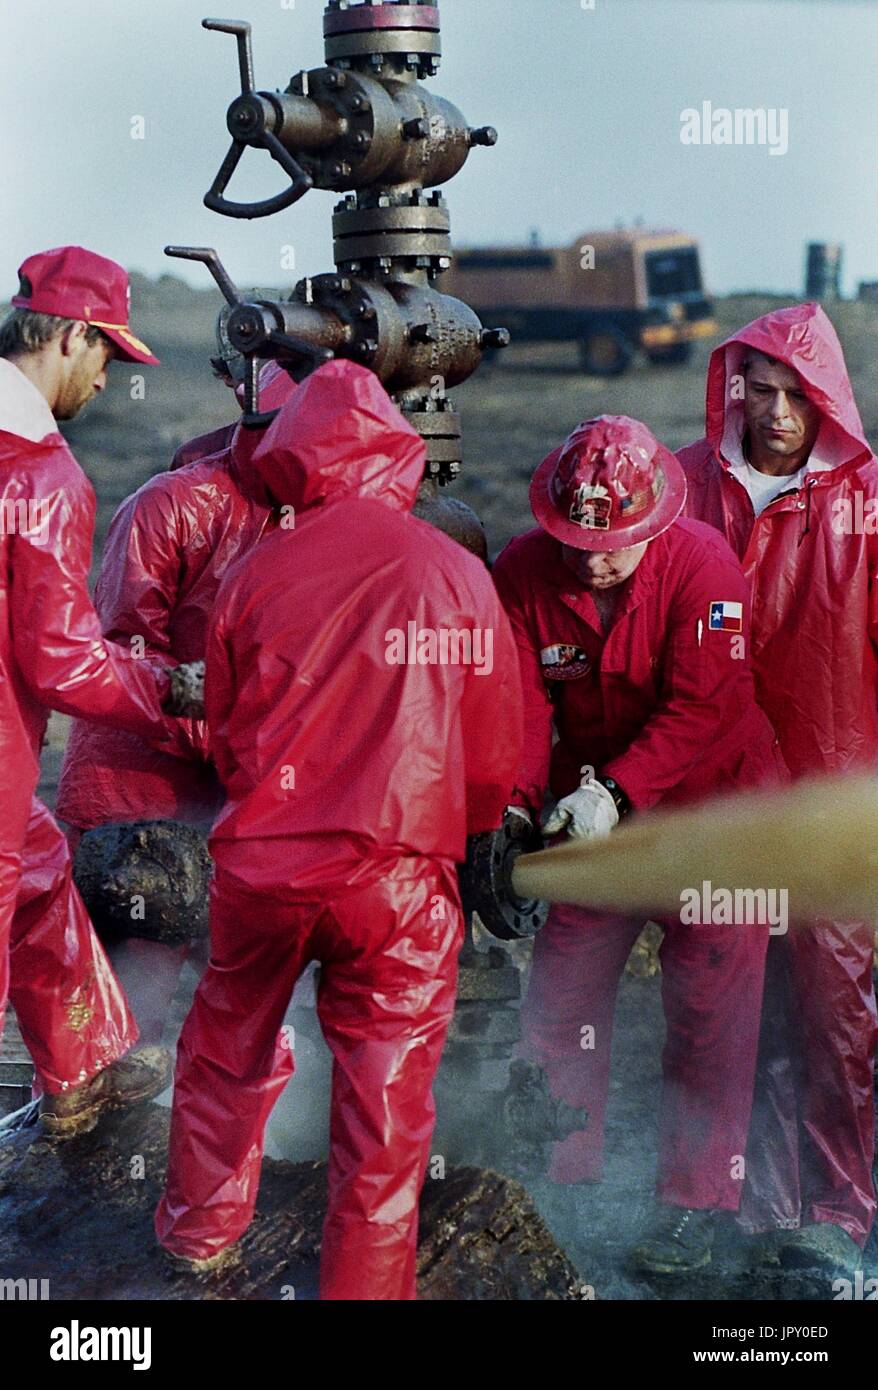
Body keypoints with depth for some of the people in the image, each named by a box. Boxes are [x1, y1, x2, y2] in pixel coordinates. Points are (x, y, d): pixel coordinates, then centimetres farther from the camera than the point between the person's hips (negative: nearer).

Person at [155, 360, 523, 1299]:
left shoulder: (256, 571, -2)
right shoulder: (456, 572, -4)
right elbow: (496, 753, 5)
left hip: (261, 859, 2)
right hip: (398, 871, -2)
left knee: (227, 1050, 23)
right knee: (384, 1098, 8)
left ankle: (200, 1227, 42)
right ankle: (364, 1285, 17)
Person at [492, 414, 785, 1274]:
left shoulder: (703, 566, -20)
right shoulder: (522, 573, -9)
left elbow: (699, 707, -24)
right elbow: (522, 705, -12)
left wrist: (614, 792, -33)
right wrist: (512, 809, -25)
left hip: (712, 800, -4)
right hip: (591, 807, 4)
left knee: (706, 1006, -2)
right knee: (559, 992, 7)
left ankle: (695, 1201, 10)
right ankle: (562, 1177, 23)